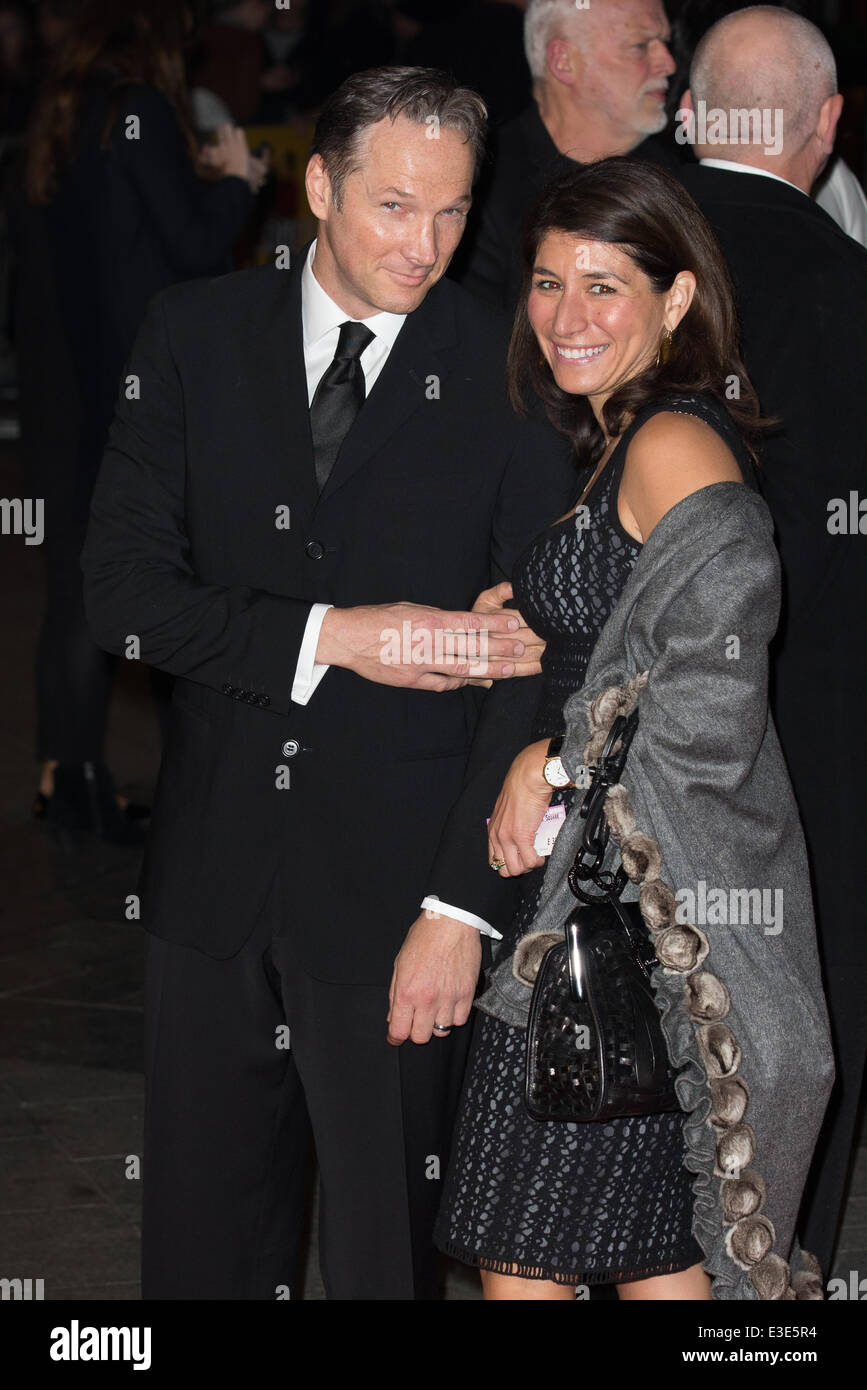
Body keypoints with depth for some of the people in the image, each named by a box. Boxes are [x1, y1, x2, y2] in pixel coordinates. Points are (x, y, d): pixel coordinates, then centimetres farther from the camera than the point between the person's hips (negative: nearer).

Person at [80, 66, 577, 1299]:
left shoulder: (508, 375, -4)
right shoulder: (196, 337, 4)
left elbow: (536, 657, -7)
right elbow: (123, 584, -3)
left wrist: (464, 907, -12)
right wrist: (329, 637, -15)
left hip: (397, 888, -2)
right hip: (215, 870, 2)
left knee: (384, 1244, 8)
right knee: (199, 1239, 12)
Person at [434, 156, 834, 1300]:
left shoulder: (673, 446, -14)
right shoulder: (605, 441, 17)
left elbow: (714, 706, -21)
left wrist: (553, 767, -9)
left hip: (639, 905, -10)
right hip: (596, 881, 10)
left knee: (523, 1262, -4)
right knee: (656, 1257, 13)